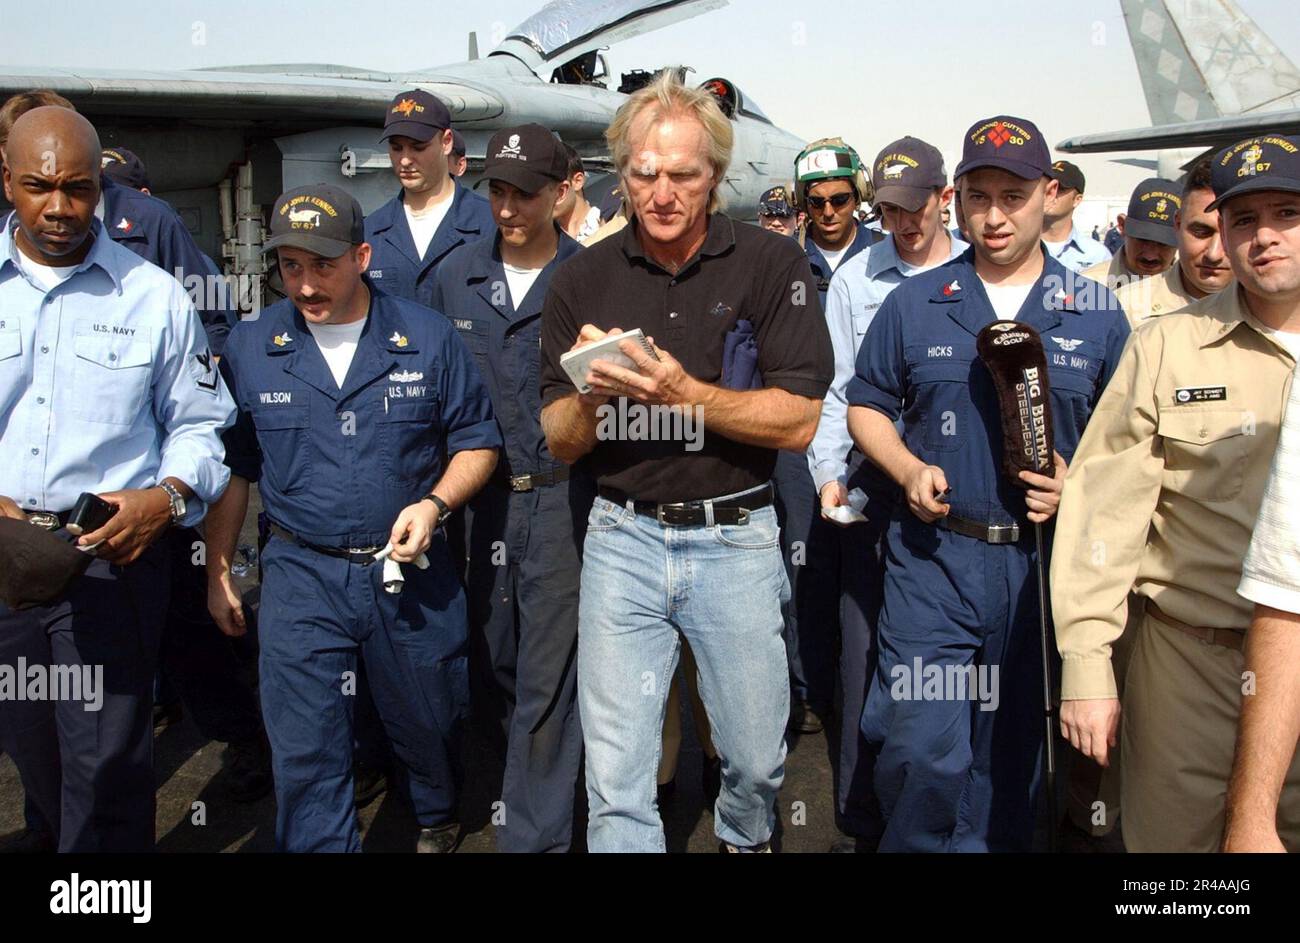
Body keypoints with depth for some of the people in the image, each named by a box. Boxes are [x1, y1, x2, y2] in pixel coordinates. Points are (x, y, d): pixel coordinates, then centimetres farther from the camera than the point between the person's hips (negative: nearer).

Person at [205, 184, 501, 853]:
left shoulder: (429, 338, -4)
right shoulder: (249, 348, 0)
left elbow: (477, 444, 3)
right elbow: (232, 468, 8)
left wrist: (434, 504, -15)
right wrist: (218, 573, 9)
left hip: (413, 574, 1)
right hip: (301, 578, 0)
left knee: (427, 722, 19)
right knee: (305, 756, 1)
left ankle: (437, 823, 48)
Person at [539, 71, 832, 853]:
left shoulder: (773, 265, -4)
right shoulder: (584, 280, 2)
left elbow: (797, 422, -9)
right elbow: (559, 441, 4)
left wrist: (681, 393, -21)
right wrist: (593, 393, -18)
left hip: (736, 540, 0)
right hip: (622, 538, 1)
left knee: (757, 760, 15)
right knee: (616, 779, 3)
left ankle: (745, 839, 46)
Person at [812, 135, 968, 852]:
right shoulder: (855, 278, 7)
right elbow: (834, 390, 7)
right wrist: (829, 475, -4)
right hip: (876, 488, 1)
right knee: (865, 650, 2)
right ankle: (861, 819, 16)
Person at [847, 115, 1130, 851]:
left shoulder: (1097, 314, 5)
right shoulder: (914, 303, 5)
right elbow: (867, 405, 10)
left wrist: (1078, 482, -11)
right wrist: (909, 470, -7)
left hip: (1045, 559, 1)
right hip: (935, 552, -1)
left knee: (1017, 750, 13)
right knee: (921, 751, -4)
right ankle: (920, 842, 20)